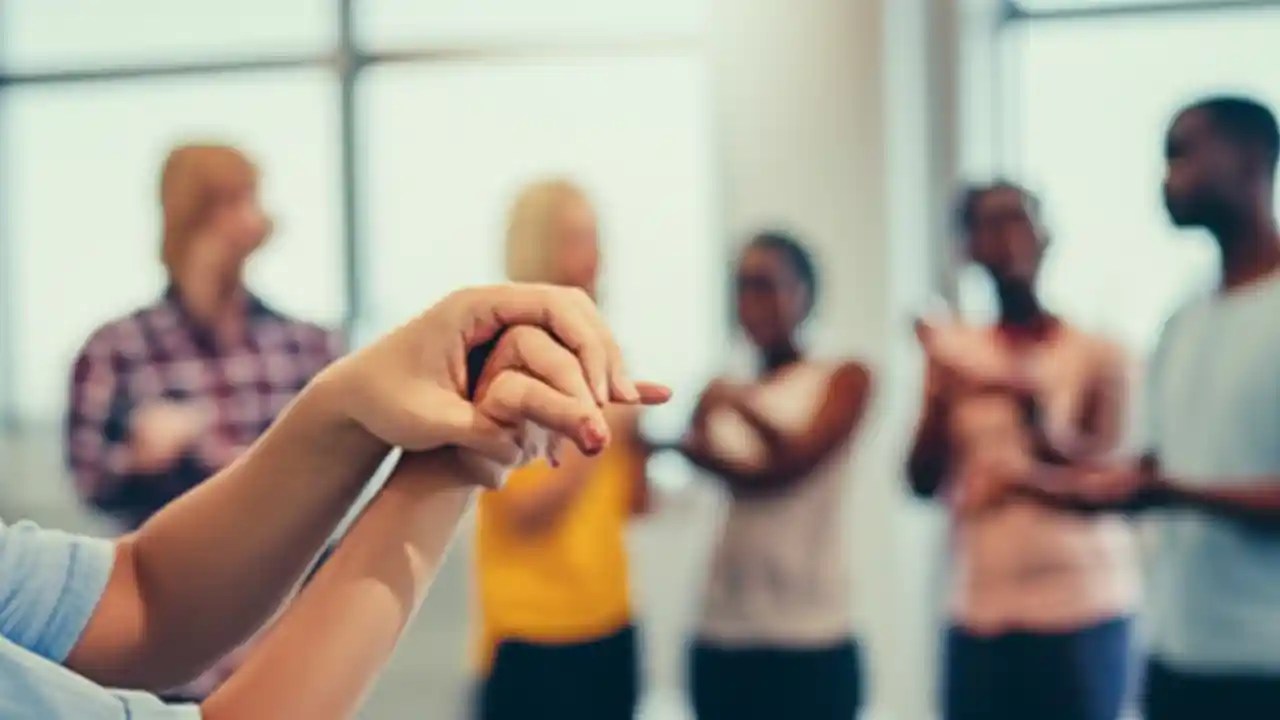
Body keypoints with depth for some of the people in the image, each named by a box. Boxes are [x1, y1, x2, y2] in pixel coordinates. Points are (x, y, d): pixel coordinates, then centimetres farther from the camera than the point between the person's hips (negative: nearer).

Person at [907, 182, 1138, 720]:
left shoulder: (1096, 354, 0)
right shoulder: (957, 354, 9)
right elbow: (923, 482, 2)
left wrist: (1035, 407, -27)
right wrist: (941, 396, -16)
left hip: (1080, 609, -3)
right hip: (981, 611, 3)